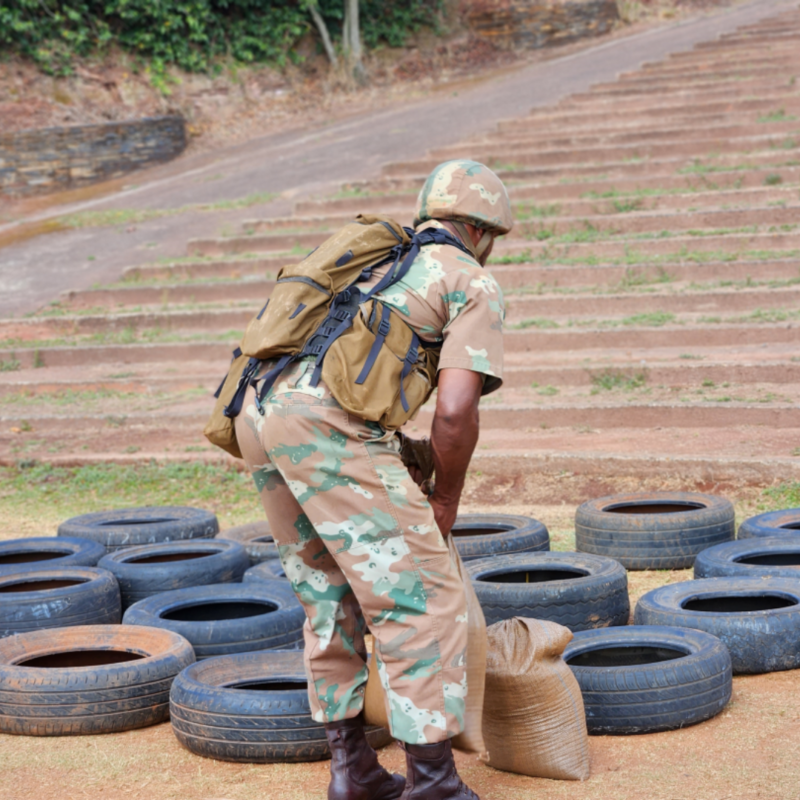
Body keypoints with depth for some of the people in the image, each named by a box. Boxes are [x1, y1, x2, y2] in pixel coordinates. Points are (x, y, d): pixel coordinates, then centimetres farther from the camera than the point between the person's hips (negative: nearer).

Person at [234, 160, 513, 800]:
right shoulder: (475, 285, 12)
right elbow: (455, 410, -3)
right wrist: (448, 496, 13)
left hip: (258, 414, 8)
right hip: (331, 426, -8)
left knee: (331, 592, 21)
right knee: (422, 597, 0)